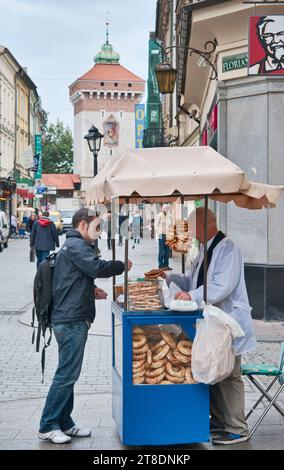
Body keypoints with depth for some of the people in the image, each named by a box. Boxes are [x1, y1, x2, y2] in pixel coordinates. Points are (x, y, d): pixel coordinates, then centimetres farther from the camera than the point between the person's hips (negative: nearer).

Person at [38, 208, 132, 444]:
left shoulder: (69, 245, 22)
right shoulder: (77, 245, -12)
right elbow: (97, 267, -26)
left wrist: (90, 290, 16)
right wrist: (122, 265, -10)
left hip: (69, 319, 11)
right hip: (72, 320, -11)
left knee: (68, 374, 14)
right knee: (67, 374, -6)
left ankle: (64, 423, 21)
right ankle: (48, 426, 0)